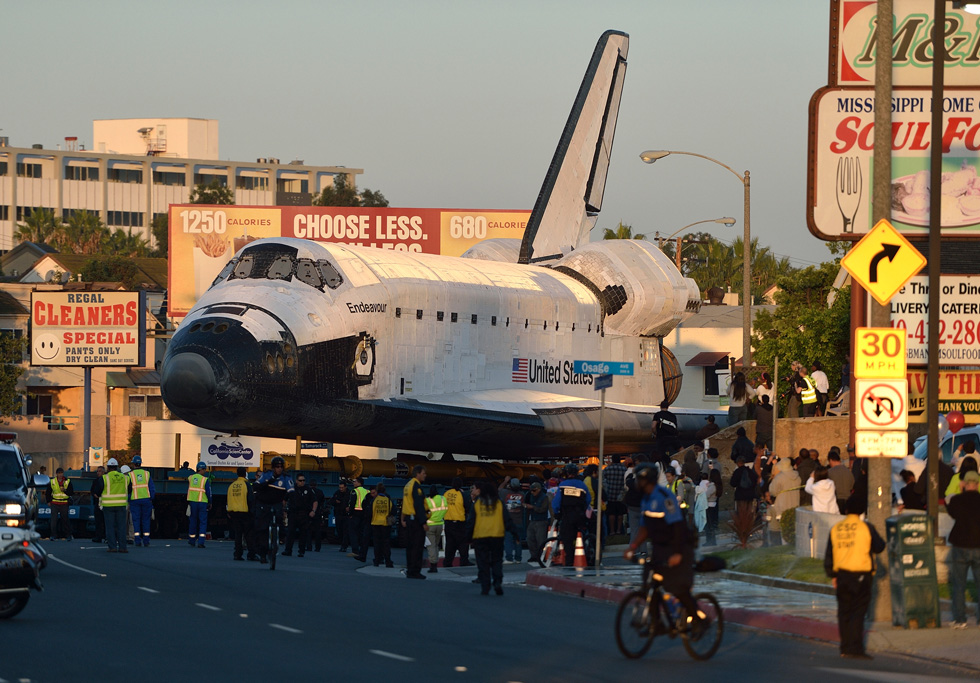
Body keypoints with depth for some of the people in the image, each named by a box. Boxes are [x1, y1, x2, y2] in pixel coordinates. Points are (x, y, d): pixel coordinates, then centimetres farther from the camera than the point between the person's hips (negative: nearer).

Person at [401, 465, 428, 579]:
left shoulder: (408, 485, 15)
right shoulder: (416, 486, -16)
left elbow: (404, 503, 19)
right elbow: (419, 505, -21)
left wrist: (403, 519, 22)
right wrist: (424, 522, -21)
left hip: (408, 519, 10)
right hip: (416, 520, -10)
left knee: (410, 546, 15)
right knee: (417, 547, -7)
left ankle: (410, 570, 20)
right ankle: (414, 571, -7)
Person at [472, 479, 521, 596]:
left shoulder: (477, 503, 2)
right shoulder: (499, 502, 4)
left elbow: (471, 521, 3)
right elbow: (507, 519, 3)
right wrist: (515, 534, 6)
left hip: (480, 537, -1)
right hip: (497, 536, 1)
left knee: (483, 563, 5)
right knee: (497, 560, 9)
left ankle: (485, 587, 1)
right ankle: (498, 582, -9)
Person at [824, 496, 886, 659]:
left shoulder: (836, 529, 6)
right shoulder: (866, 528, -7)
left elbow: (829, 555, 10)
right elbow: (879, 547, 1)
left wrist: (833, 575, 17)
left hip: (842, 574, 4)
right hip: (861, 575, -4)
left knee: (844, 612, 11)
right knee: (858, 612, -5)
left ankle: (845, 648, 13)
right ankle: (856, 648, -12)